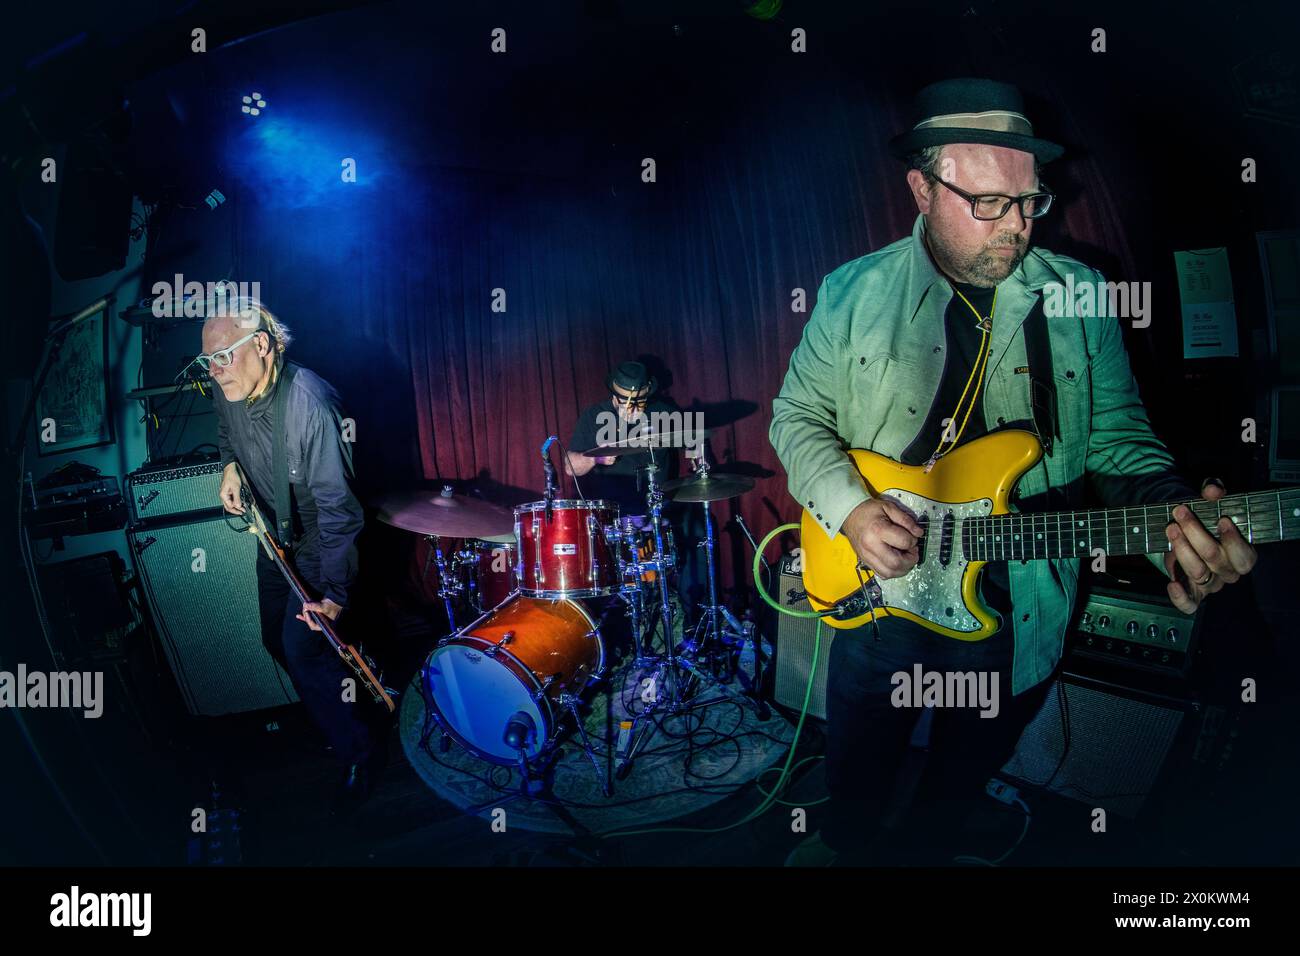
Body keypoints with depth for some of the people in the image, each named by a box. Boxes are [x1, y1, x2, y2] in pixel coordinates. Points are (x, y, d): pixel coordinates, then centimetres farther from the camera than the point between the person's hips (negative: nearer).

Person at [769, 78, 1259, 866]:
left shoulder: (1081, 299, -7)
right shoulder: (856, 292, -8)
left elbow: (1120, 441, -5)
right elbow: (799, 415, -2)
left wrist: (1174, 516, -26)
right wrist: (849, 509, -19)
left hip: (1018, 618, 1)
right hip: (877, 592, 0)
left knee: (963, 778, 24)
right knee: (858, 768, 22)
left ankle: (933, 848, 56)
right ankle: (851, 844, 54)